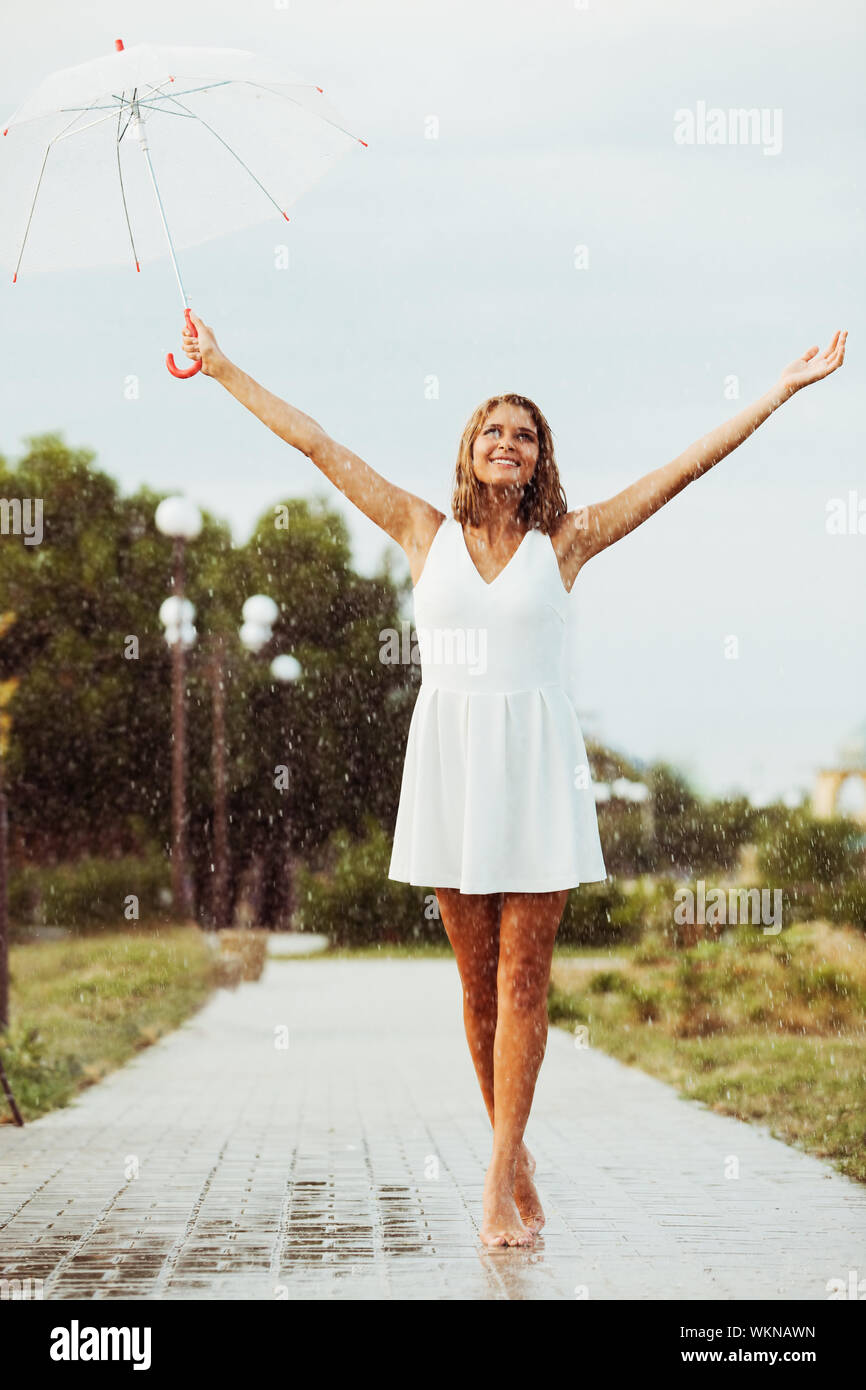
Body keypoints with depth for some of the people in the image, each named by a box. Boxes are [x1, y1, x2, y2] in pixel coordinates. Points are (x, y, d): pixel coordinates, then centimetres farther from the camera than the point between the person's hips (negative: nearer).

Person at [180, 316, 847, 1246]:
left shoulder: (563, 541, 4)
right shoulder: (425, 533, 7)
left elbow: (683, 468, 4)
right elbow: (316, 444, 10)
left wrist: (782, 391, 3)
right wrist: (224, 371, 13)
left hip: (536, 762, -1)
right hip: (449, 759, 1)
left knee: (523, 976, -4)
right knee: (478, 979, 6)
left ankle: (500, 1184, -3)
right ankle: (514, 1155, 19)